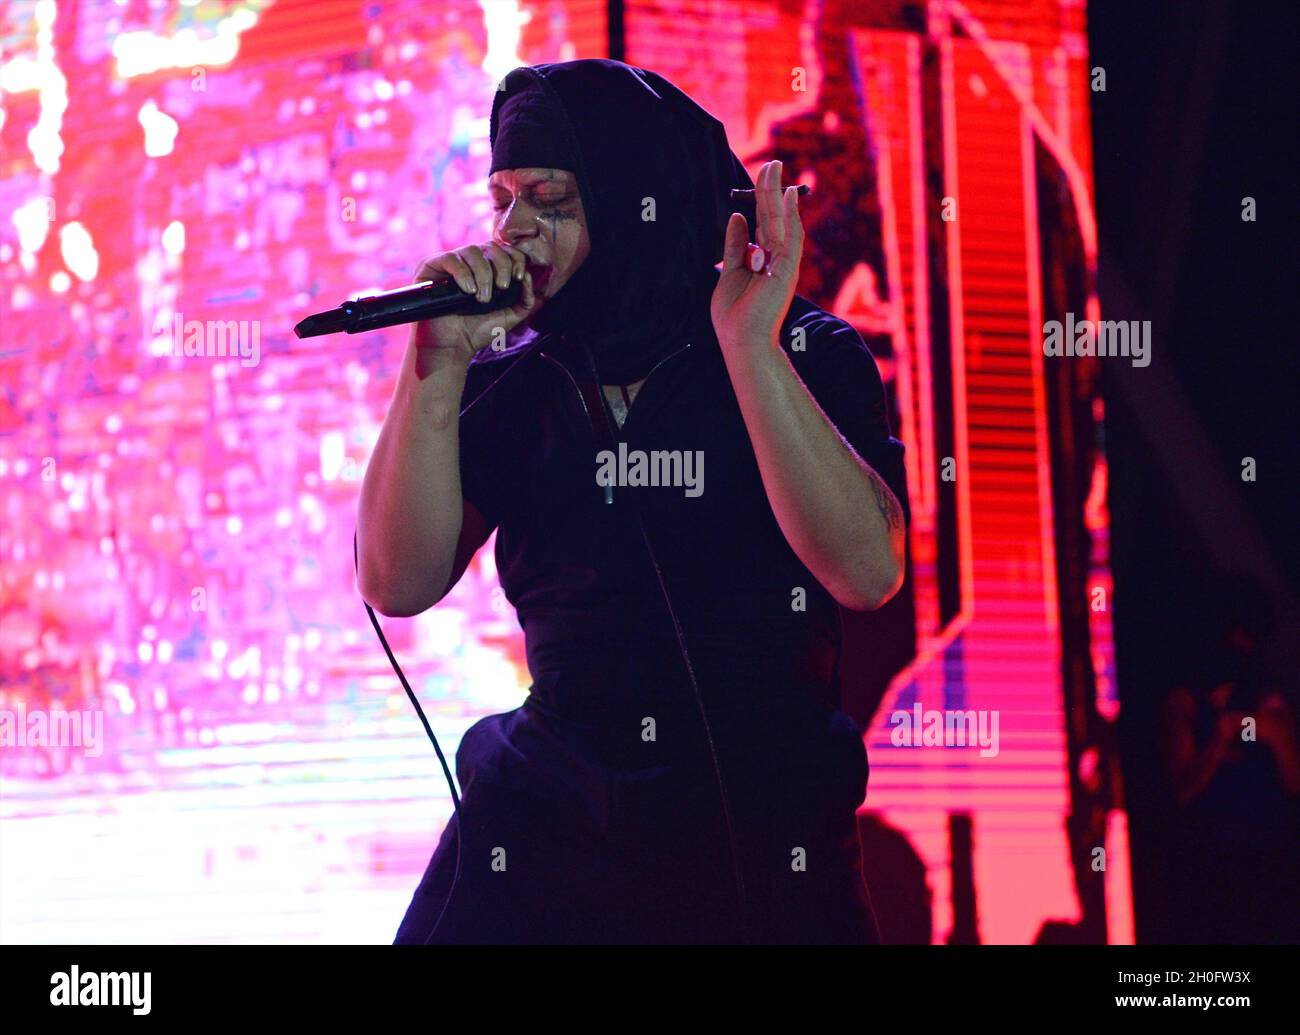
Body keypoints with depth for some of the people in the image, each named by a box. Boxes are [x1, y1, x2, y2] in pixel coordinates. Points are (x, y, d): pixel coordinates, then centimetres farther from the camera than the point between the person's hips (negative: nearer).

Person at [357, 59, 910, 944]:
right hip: (543, 836, 2)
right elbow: (399, 585, -6)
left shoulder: (803, 358, -4)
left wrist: (749, 348, -22)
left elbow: (867, 570, -18)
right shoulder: (509, 385, 4)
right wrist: (439, 363, -14)